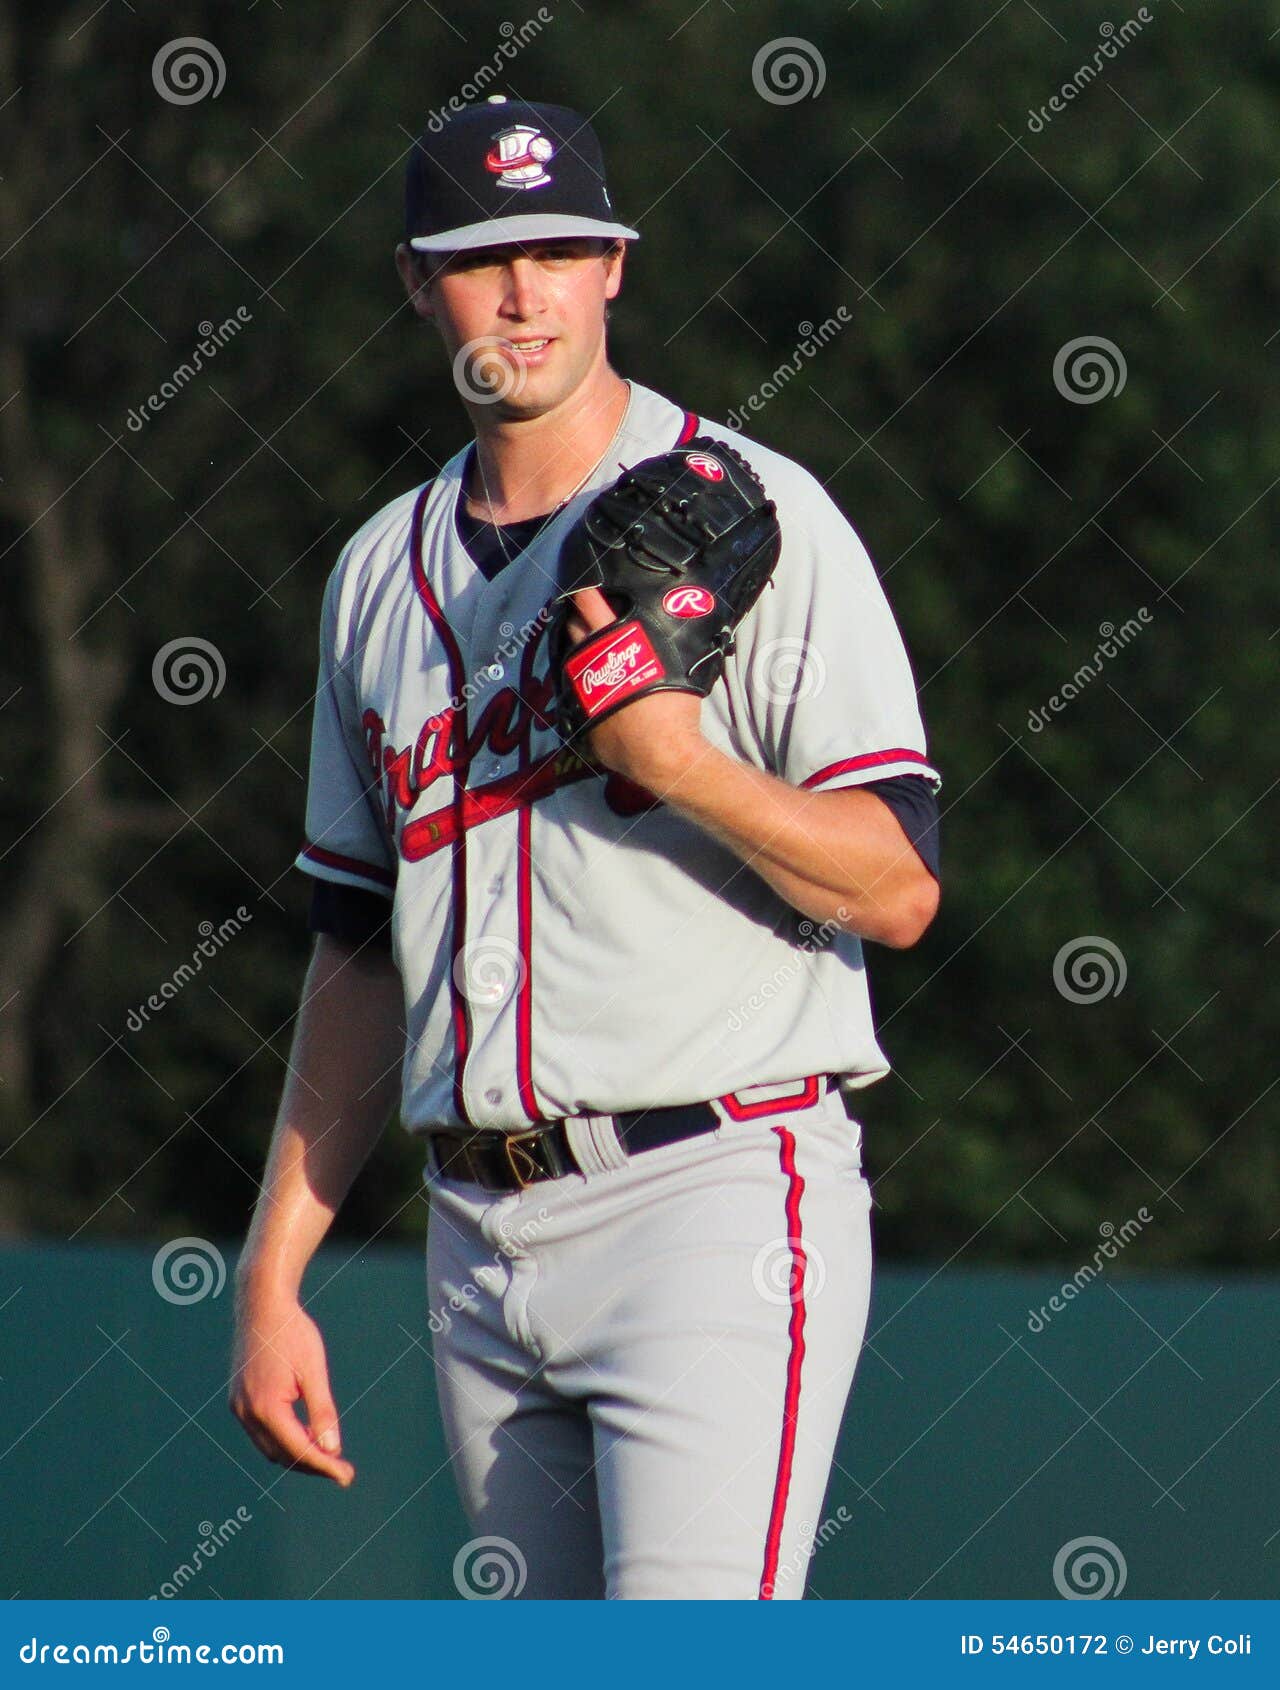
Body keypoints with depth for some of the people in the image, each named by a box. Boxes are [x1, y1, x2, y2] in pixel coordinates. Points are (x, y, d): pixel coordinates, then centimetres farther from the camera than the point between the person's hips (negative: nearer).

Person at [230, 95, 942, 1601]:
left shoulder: (750, 516, -1)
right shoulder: (382, 576, 17)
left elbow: (897, 890, -8)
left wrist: (677, 757, -23)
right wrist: (273, 1275, 15)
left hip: (717, 1199, -6)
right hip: (482, 1236, 6)